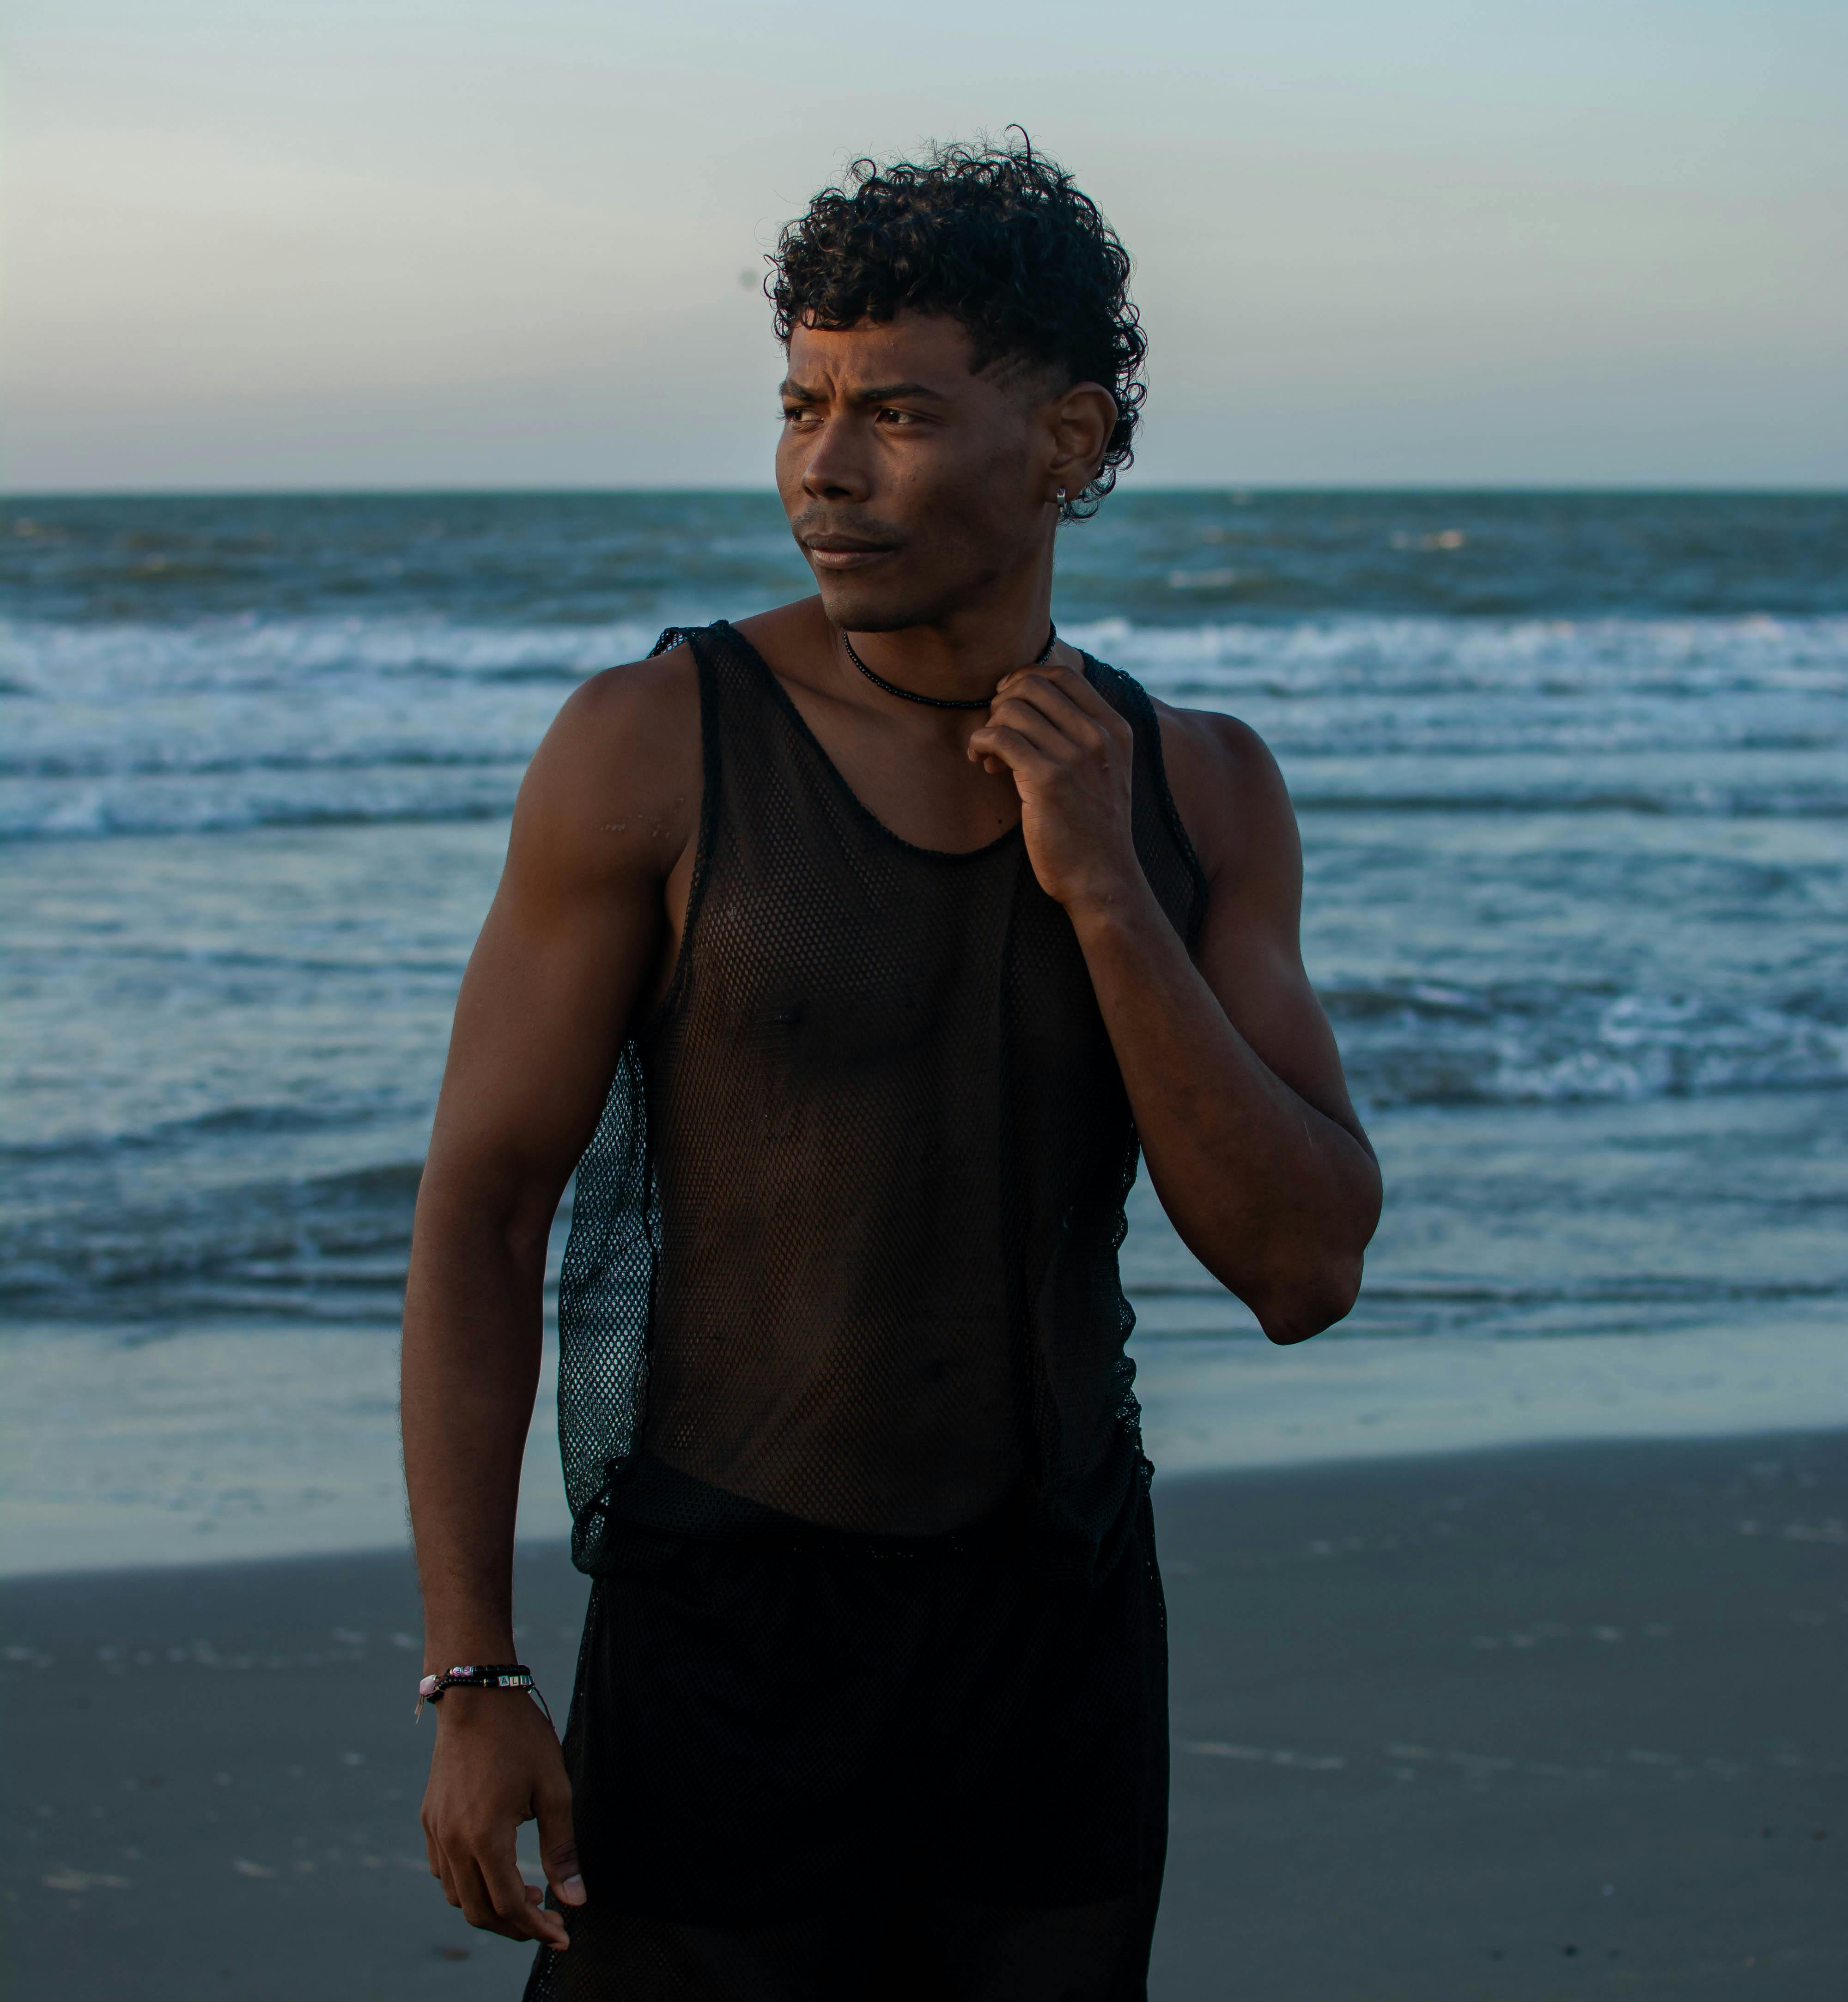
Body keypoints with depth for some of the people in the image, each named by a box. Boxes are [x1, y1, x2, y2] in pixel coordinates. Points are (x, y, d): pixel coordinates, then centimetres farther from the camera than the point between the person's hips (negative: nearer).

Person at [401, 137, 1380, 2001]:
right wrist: (473, 1686, -14)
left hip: (1062, 1632, 3)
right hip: (727, 1619, -3)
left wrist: (1100, 887, -17)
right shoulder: (654, 746, -11)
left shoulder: (1200, 791, 0)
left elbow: (1302, 1270, -6)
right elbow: (478, 1213, -9)